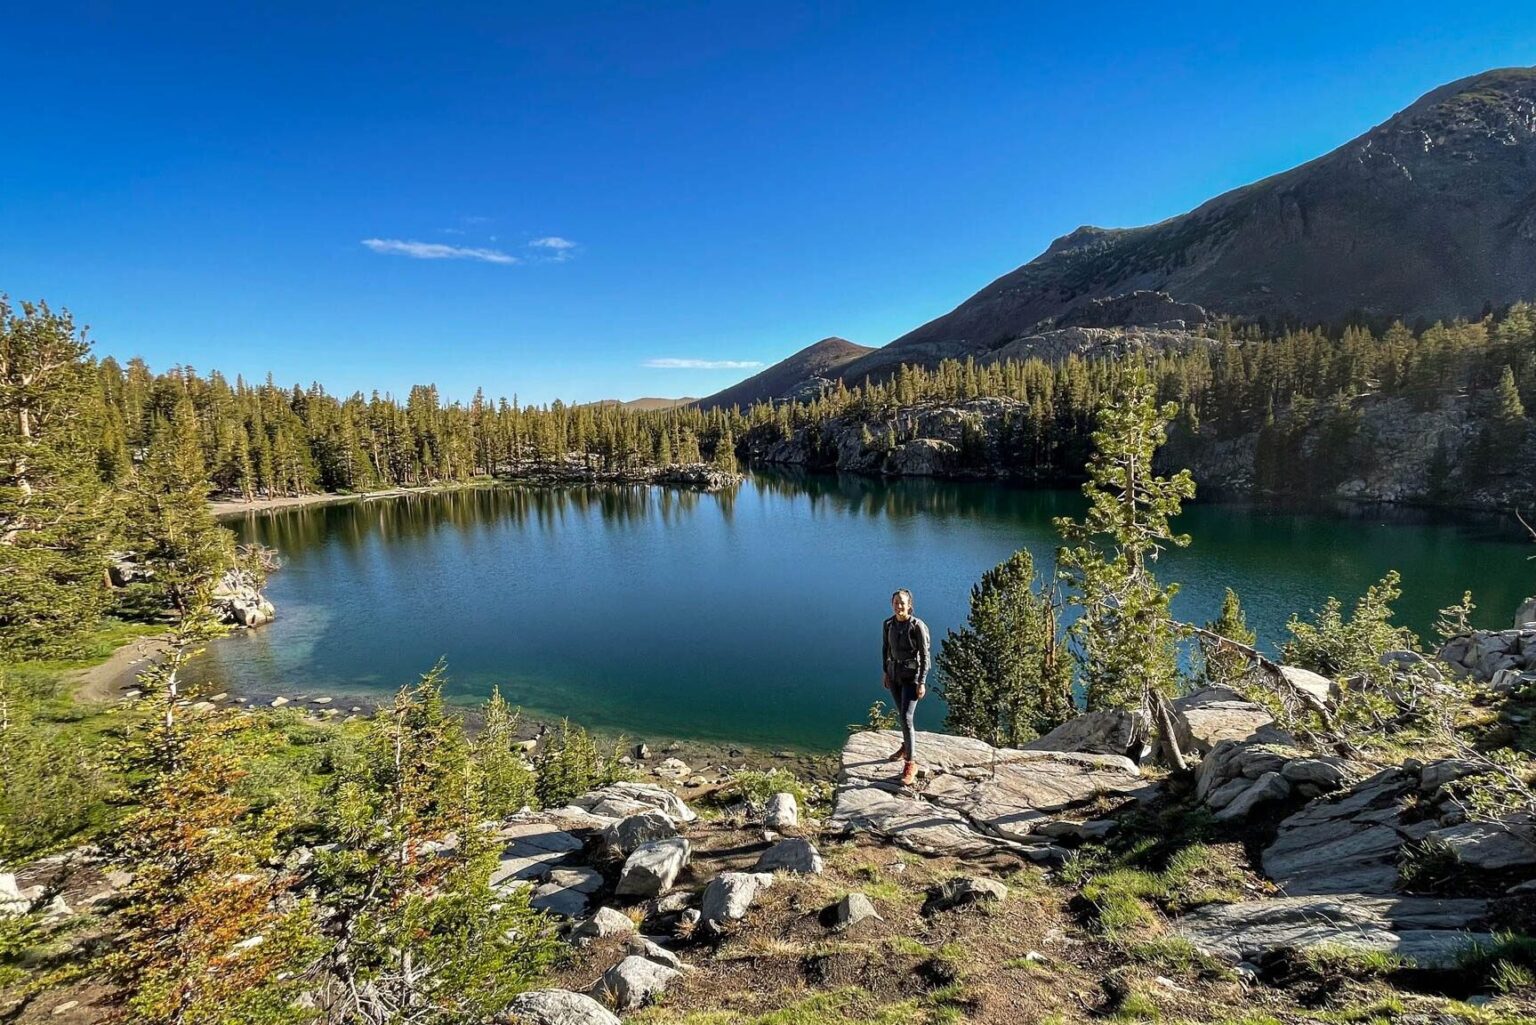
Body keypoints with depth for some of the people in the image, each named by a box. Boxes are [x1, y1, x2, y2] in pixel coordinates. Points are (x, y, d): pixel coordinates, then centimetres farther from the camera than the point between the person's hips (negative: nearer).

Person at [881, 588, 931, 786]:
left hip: (911, 675, -5)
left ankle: (911, 763, -2)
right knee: (901, 714, 19)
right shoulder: (888, 624, -3)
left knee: (906, 718, -11)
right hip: (894, 673, 5)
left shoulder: (918, 626, -19)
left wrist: (922, 682, -15)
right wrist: (886, 672, 10)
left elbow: (925, 656, -14)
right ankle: (907, 746, 41)